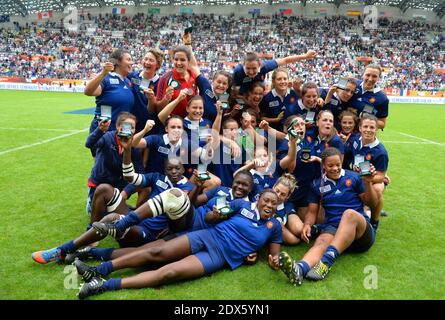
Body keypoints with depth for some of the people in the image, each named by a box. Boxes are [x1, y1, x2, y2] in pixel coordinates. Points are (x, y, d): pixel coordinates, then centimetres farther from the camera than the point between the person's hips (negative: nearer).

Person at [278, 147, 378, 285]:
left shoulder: (353, 177, 8)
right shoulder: (317, 185, 12)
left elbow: (371, 202, 11)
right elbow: (312, 211, 12)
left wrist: (368, 183, -6)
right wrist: (307, 224, -10)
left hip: (361, 231, -1)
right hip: (333, 228, 1)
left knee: (350, 213, -35)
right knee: (321, 242, -33)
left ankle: (327, 261, -54)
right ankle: (299, 269, -66)